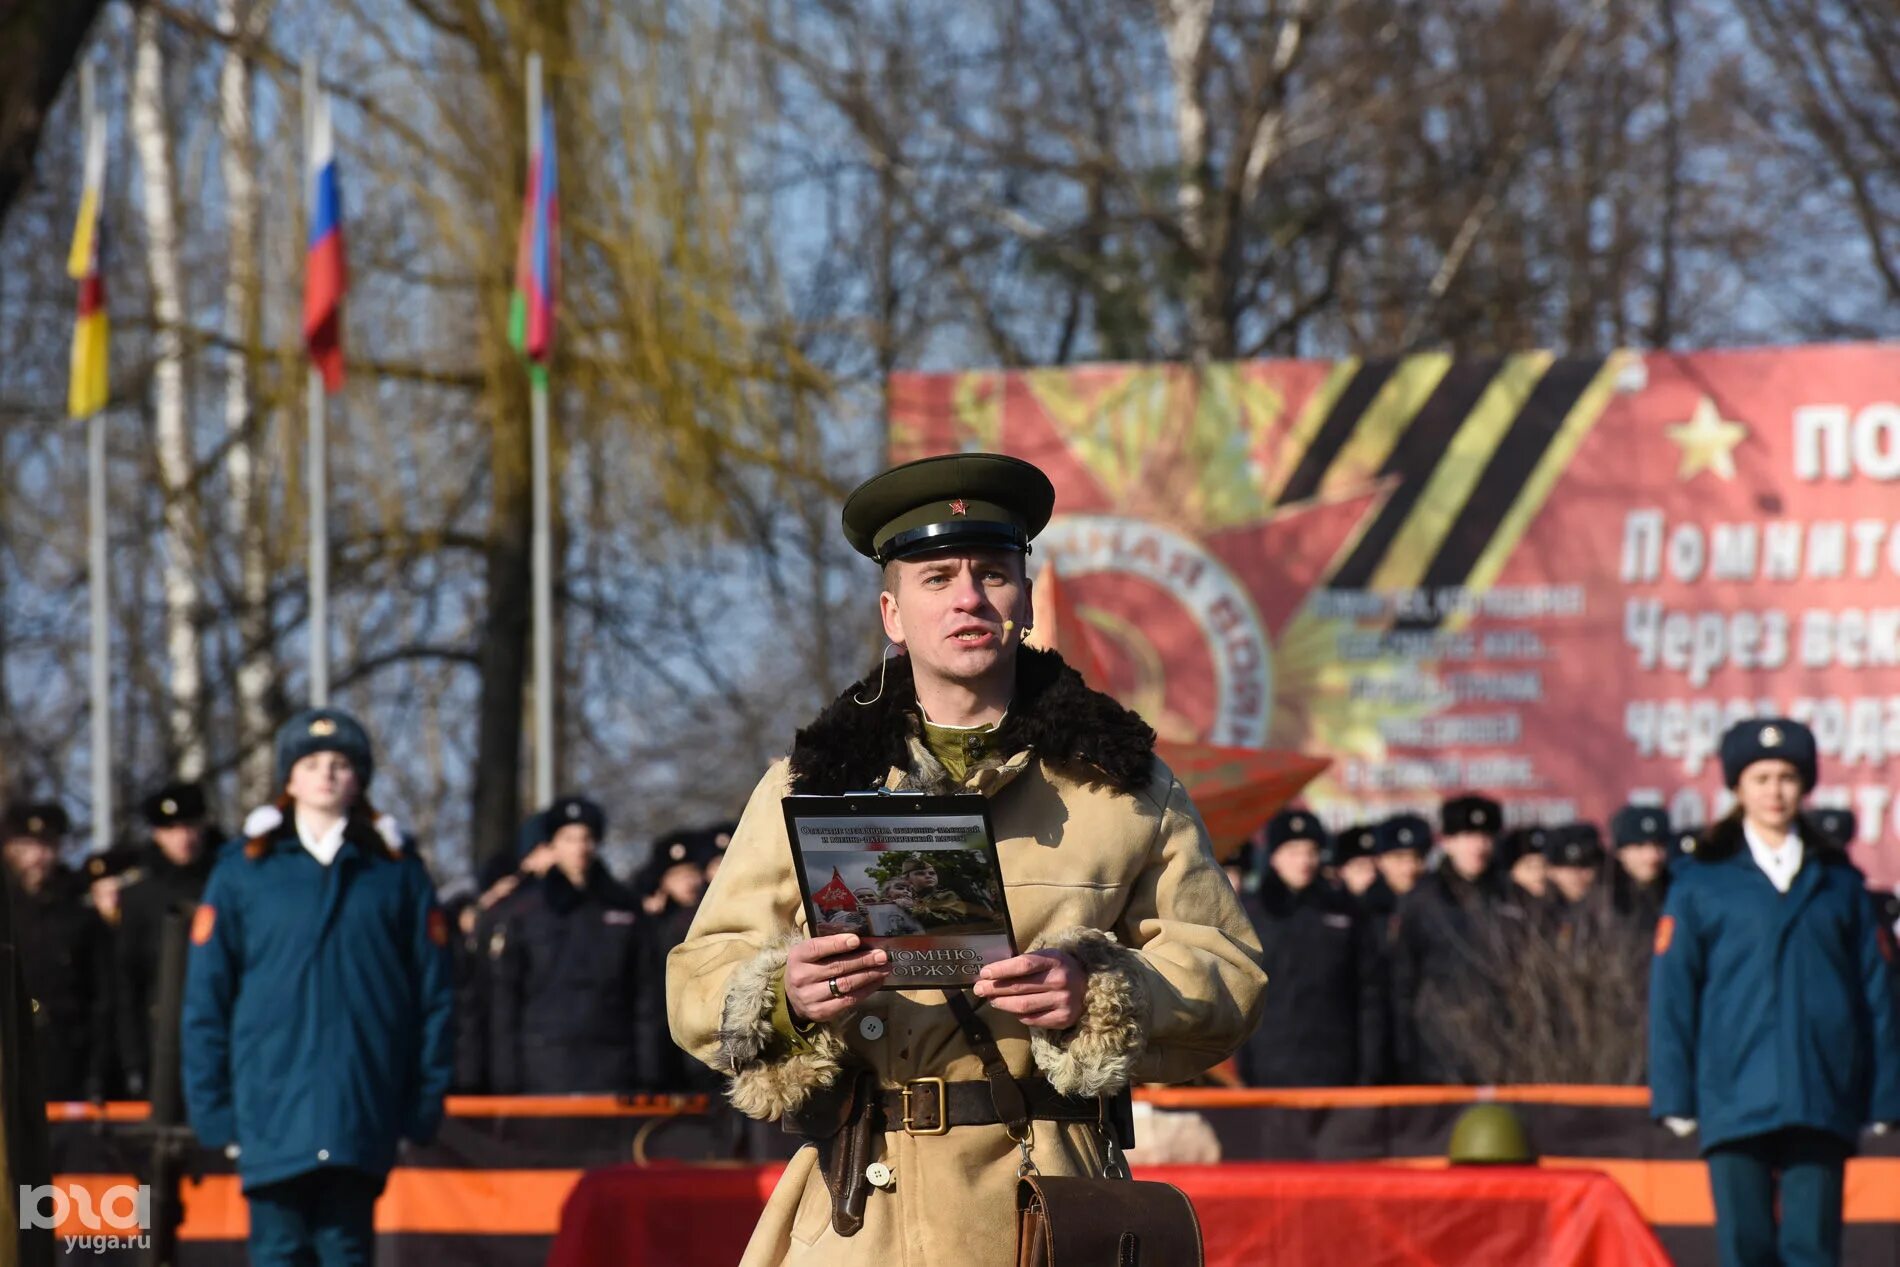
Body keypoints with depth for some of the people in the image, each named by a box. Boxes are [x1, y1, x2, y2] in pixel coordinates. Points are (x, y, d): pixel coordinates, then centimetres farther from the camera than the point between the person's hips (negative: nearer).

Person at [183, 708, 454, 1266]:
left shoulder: (396, 873, 8)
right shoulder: (243, 871, 7)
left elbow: (433, 992, 8)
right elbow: (205, 996, 6)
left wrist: (427, 1096, 1)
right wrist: (211, 1106, -1)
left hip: (361, 1109, 0)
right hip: (272, 1107, 0)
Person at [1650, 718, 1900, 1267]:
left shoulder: (1838, 881, 12)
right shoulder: (1702, 882, 7)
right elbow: (1672, 992, 4)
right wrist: (1675, 1093, -4)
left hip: (1823, 1104, 1)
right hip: (1735, 1094, -1)